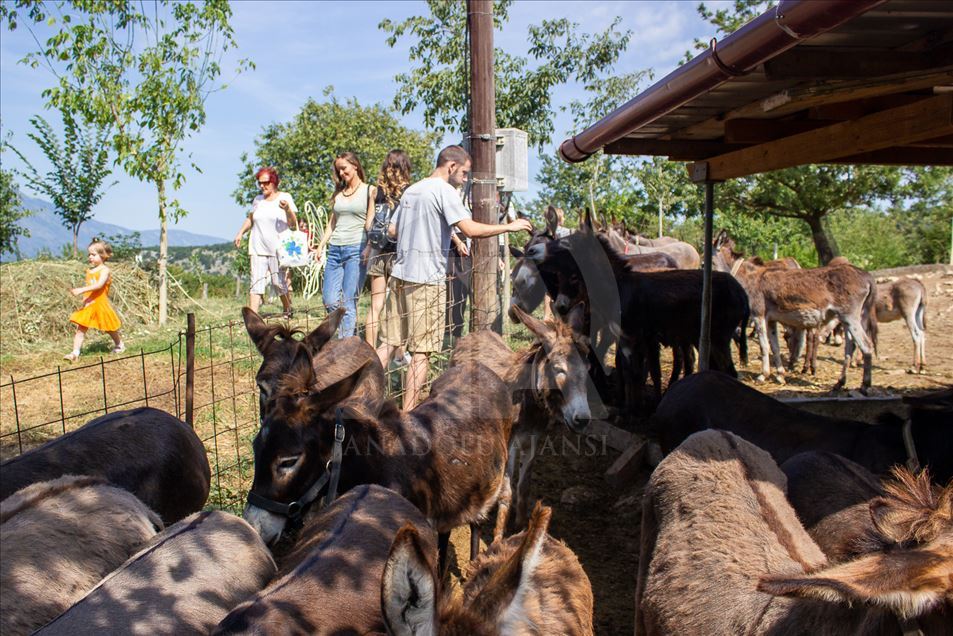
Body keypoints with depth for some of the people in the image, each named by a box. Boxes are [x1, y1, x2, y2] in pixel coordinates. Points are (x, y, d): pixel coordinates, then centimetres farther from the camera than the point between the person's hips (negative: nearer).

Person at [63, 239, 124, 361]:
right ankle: (75, 352, -9)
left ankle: (120, 345, 35)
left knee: (109, 328, 12)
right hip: (88, 305, 6)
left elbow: (99, 285, -28)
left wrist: (82, 290, -36)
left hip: (100, 304, -6)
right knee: (80, 328, -5)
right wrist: (77, 290, 0)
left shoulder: (105, 270, -13)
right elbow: (88, 287, 16)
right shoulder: (89, 270, 10)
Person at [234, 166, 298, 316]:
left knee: (280, 282, -1)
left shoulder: (285, 198, 2)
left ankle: (288, 312, 20)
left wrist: (287, 209, -24)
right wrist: (241, 232, 15)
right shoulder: (258, 200, 14)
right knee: (256, 283, -7)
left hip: (278, 249, -3)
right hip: (258, 249, 3)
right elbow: (250, 218, 29)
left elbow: (293, 223, -5)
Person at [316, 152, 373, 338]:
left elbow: (371, 223, -3)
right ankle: (346, 335, 17)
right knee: (329, 300, 0)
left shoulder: (369, 191, 3)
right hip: (335, 250, 6)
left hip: (356, 249, -6)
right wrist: (321, 245, 12)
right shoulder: (338, 193, 18)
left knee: (348, 301, -8)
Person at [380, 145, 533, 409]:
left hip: (400, 275, 8)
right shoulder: (445, 191, -8)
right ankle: (408, 415, 0)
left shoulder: (411, 190, 18)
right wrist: (509, 227, -9)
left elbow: (393, 230, 22)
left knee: (390, 343, 13)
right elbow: (471, 229, -19)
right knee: (422, 351, -2)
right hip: (426, 279, -8)